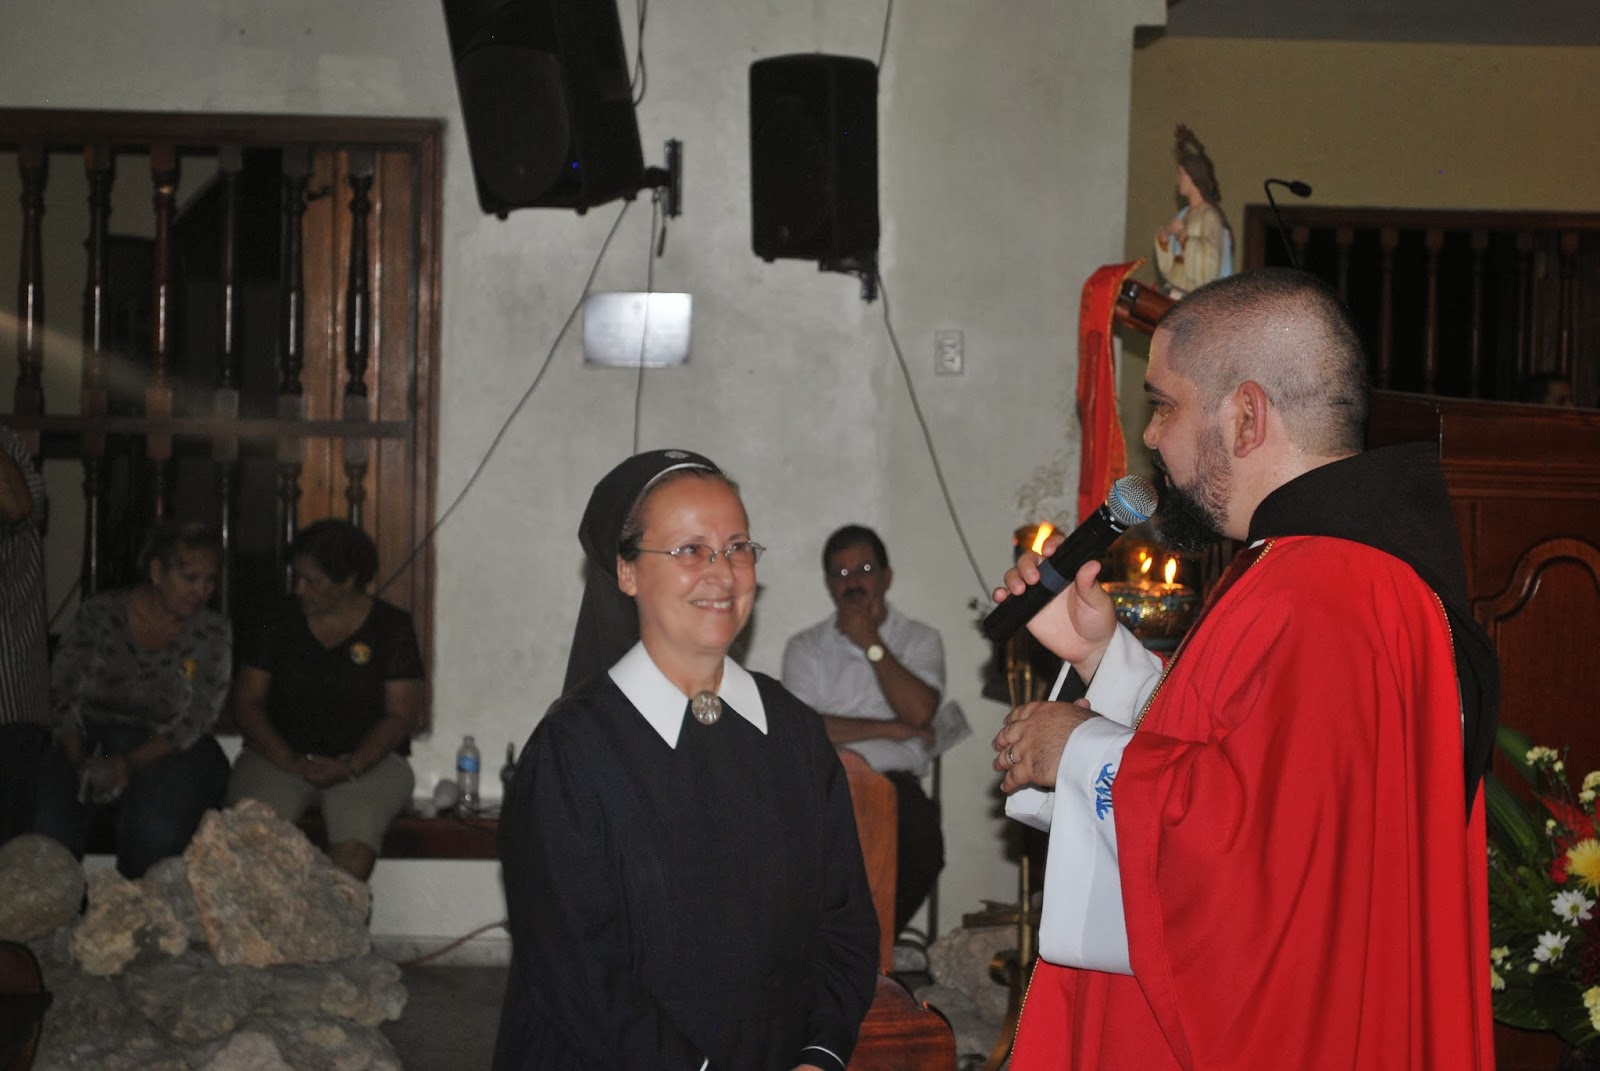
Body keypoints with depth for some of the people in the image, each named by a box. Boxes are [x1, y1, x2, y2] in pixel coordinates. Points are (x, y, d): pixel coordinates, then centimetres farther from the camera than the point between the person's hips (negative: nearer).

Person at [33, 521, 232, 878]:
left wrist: (130, 763, -18)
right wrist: (80, 762, -16)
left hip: (165, 751, 0)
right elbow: (63, 696, 1)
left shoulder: (213, 634, 2)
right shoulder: (98, 614, 2)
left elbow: (194, 721, -4)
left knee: (155, 829, -33)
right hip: (89, 739, 1)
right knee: (49, 823, -29)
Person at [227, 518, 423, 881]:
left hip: (365, 760, -1)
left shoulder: (391, 627, 4)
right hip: (279, 758, 2)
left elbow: (400, 715, -1)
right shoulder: (279, 623, 10)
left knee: (354, 846, -33)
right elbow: (247, 702, 6)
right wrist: (289, 760, -11)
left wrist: (350, 766, -16)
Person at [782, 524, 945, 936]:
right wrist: (891, 730, -2)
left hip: (894, 782, 0)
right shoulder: (805, 648, 16)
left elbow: (919, 712, -5)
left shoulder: (920, 640, 15)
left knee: (922, 841, -32)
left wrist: (872, 643, 0)